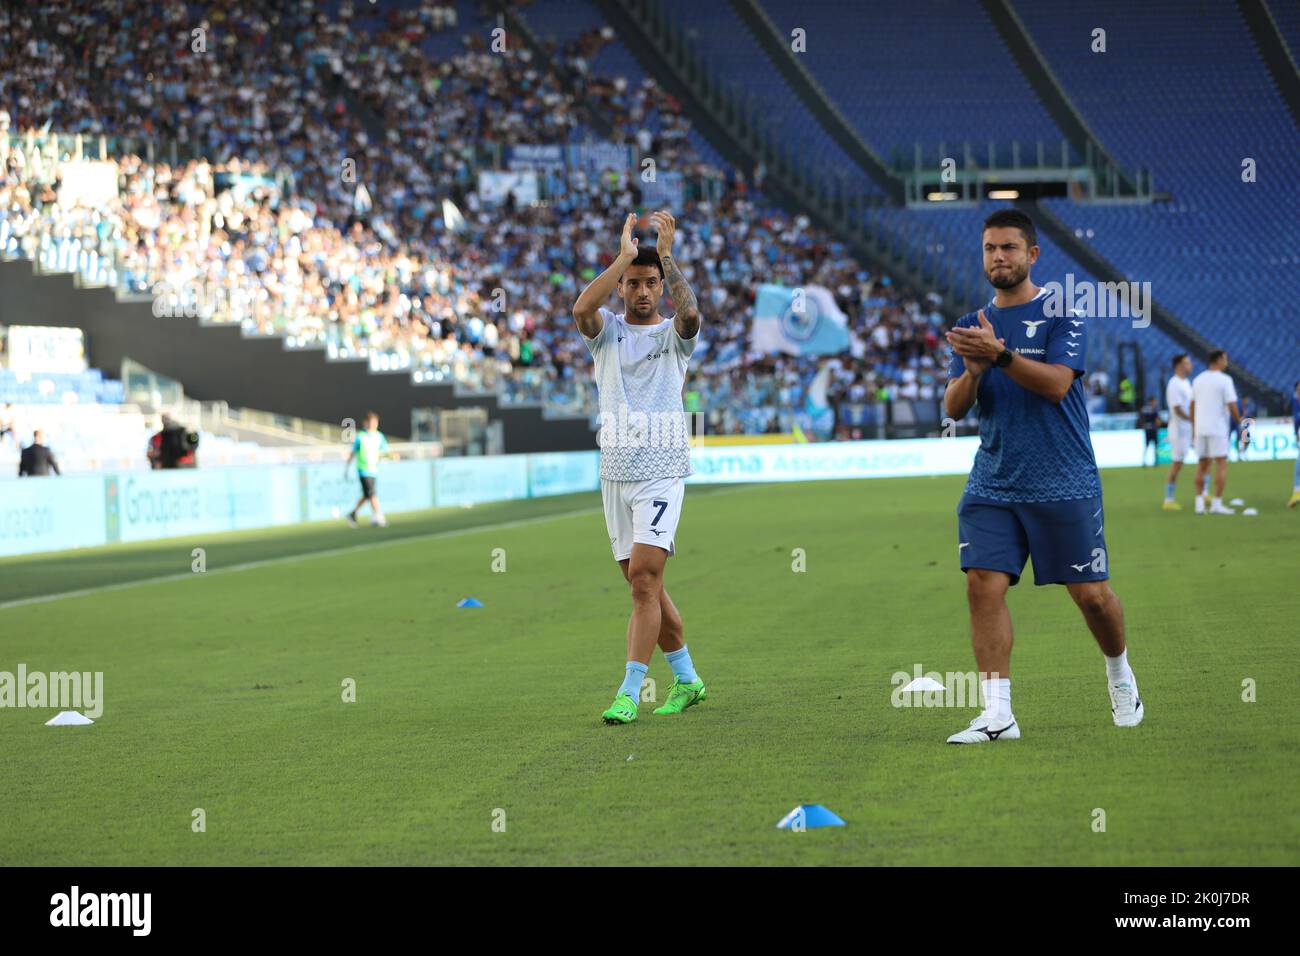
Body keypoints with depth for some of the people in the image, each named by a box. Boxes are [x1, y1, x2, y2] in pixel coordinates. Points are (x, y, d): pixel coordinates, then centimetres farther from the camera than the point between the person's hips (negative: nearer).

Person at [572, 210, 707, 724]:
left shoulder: (674, 335, 3)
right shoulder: (607, 331, 8)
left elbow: (689, 313, -22)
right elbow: (582, 307, -15)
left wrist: (666, 254, -21)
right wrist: (625, 255, -17)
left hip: (661, 473, -4)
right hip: (615, 474, 4)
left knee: (644, 576, -15)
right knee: (645, 584, 9)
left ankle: (629, 692, -14)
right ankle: (686, 679, 23)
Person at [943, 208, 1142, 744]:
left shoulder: (1061, 314, -3)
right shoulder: (974, 326, 11)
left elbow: (1056, 383, -18)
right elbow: (953, 409, 5)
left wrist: (1000, 354, -29)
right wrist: (972, 372, -16)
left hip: (1063, 485, -4)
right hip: (992, 487, 4)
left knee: (1091, 594, 3)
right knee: (983, 584, -12)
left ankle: (1120, 675, 32)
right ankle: (997, 713, -11)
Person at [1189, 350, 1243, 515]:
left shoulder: (1198, 379, 9)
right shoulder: (1225, 380, -9)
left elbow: (1192, 405, 13)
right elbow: (1232, 406, -12)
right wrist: (1240, 422, 1)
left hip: (1200, 429, 6)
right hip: (1217, 429, -6)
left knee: (1202, 465, 12)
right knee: (1222, 465, -2)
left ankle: (1199, 504, 7)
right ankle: (1217, 504, -8)